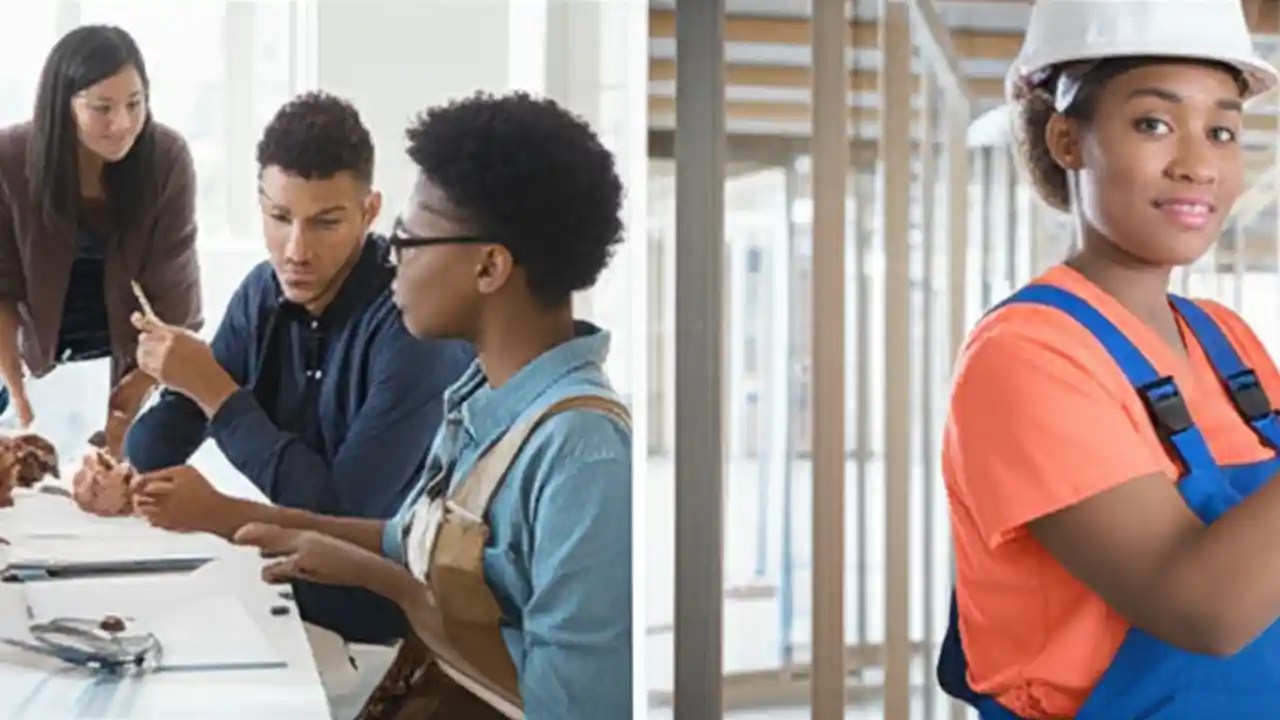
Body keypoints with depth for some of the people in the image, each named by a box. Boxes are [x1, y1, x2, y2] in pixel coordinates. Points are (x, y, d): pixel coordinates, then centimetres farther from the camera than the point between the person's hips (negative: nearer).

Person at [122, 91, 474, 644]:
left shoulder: (414, 323, -24)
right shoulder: (266, 292, -1)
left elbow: (340, 511, -25)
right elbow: (178, 414, 5)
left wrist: (214, 389, -23)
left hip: (392, 597, -6)